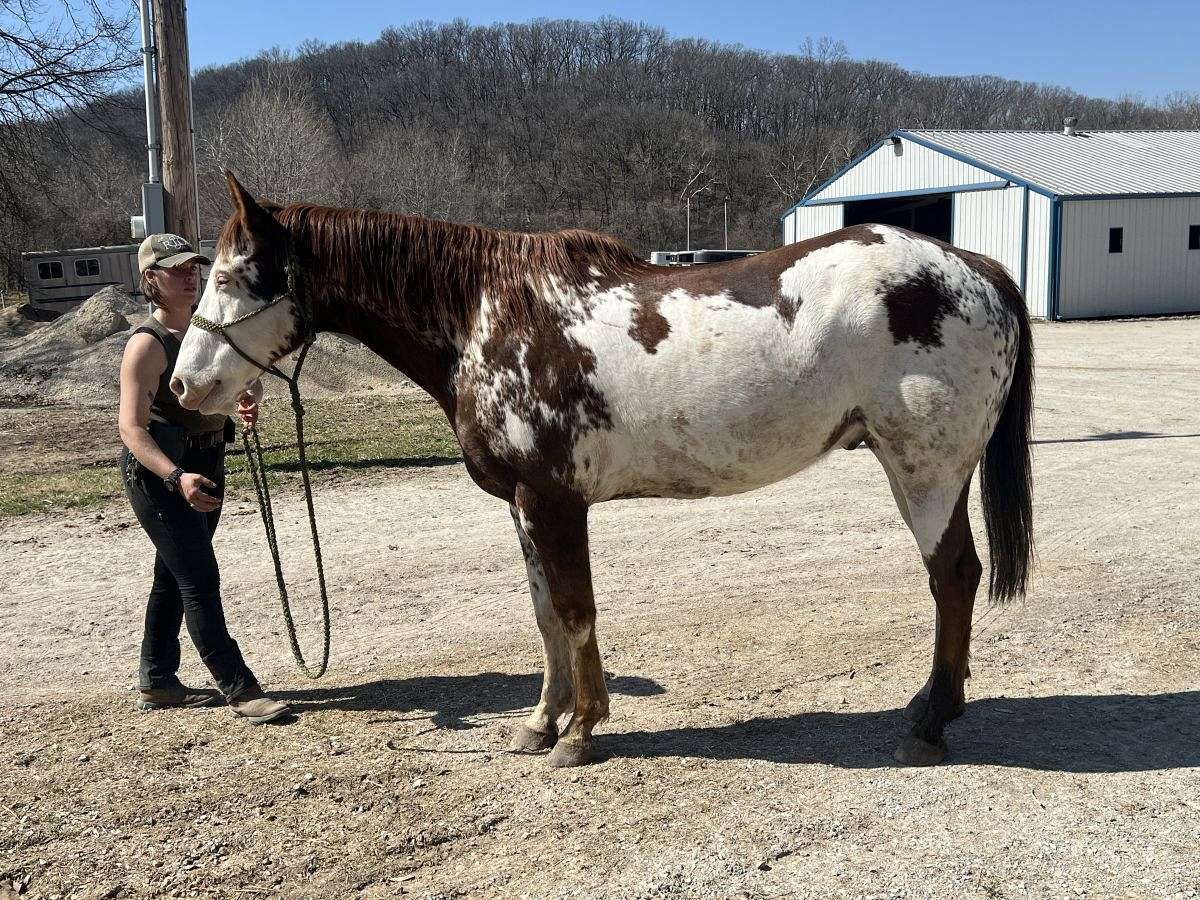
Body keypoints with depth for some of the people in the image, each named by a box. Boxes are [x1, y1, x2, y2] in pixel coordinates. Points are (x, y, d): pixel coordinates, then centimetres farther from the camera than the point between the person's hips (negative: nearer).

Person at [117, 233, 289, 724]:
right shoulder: (147, 344, -18)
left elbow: (247, 375, 12)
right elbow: (131, 428, -24)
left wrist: (250, 398, -14)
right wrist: (177, 477, -38)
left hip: (207, 466, 8)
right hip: (159, 472, -8)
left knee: (174, 575, 17)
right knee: (200, 579, -7)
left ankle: (156, 682, 30)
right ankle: (239, 688, -1)